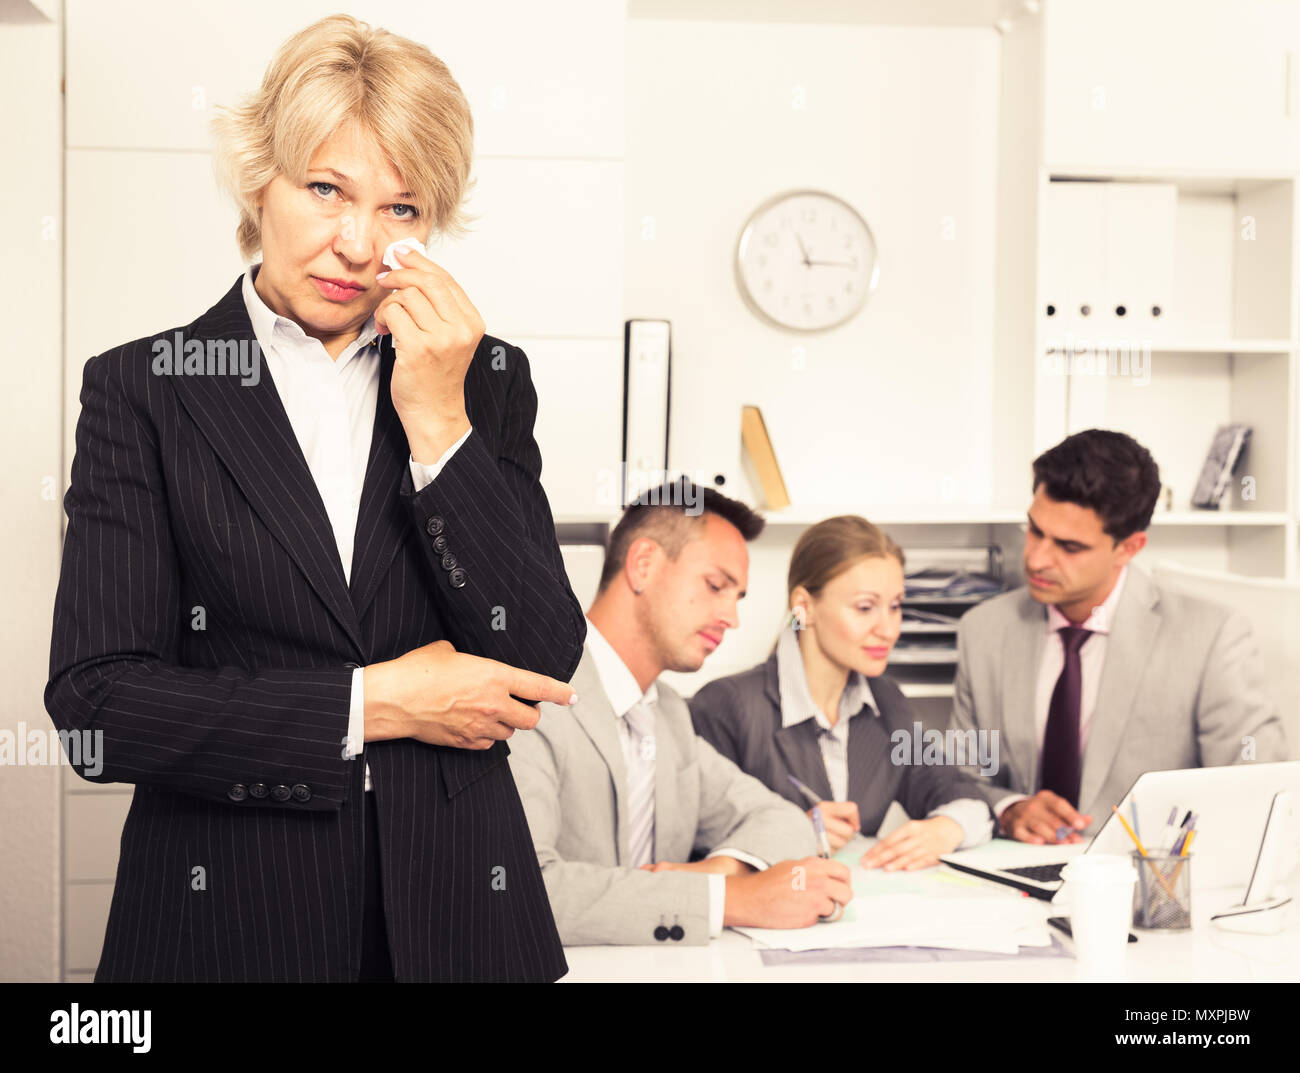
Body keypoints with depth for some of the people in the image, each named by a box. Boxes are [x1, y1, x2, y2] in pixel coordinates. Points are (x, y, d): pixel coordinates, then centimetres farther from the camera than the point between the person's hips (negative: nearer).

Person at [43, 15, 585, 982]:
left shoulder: (488, 379, 4)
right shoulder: (143, 387, -3)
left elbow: (541, 667, -5)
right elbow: (94, 699, -10)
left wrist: (438, 425, -12)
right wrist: (368, 706, -11)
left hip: (454, 911, 2)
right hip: (221, 917, -2)